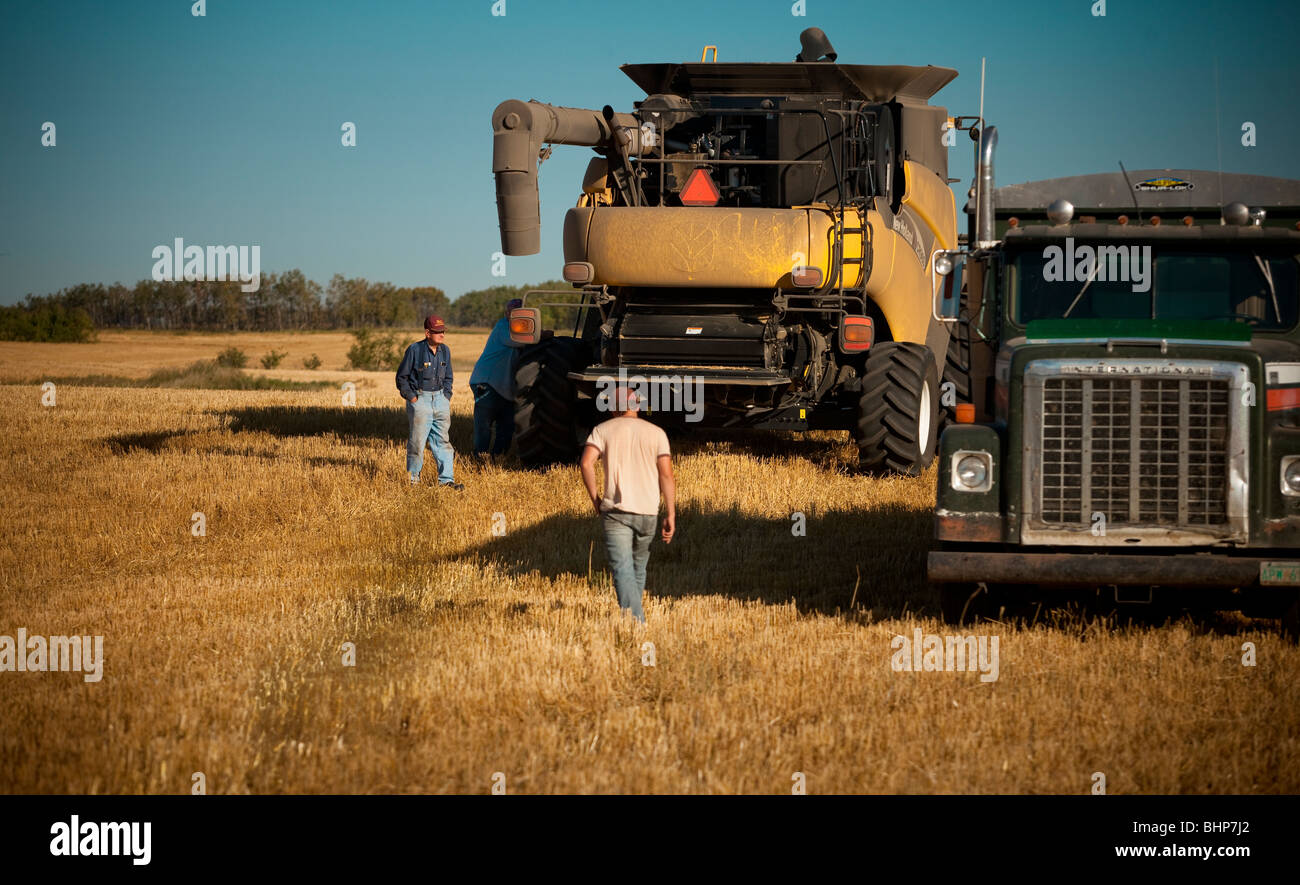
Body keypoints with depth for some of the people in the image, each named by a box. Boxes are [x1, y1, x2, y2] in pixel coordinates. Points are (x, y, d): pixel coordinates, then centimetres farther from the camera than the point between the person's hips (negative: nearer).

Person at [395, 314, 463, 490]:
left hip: (440, 398, 5)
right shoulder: (415, 350, -9)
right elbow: (402, 377, -3)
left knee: (442, 441, 4)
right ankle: (413, 479, 11)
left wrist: (447, 397, 9)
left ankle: (446, 479, 5)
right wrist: (411, 398, -8)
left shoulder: (445, 351, 9)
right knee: (417, 441, -1)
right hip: (420, 399, -5)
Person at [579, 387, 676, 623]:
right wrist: (671, 515, 1)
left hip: (615, 509, -2)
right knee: (638, 567, 21)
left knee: (623, 570, -9)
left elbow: (587, 463, -10)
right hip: (648, 511, 2)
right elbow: (666, 475, 0)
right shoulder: (656, 433, 7)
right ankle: (634, 616, 31)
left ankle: (636, 622, -25)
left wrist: (595, 498, 1)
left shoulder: (603, 430, 5)